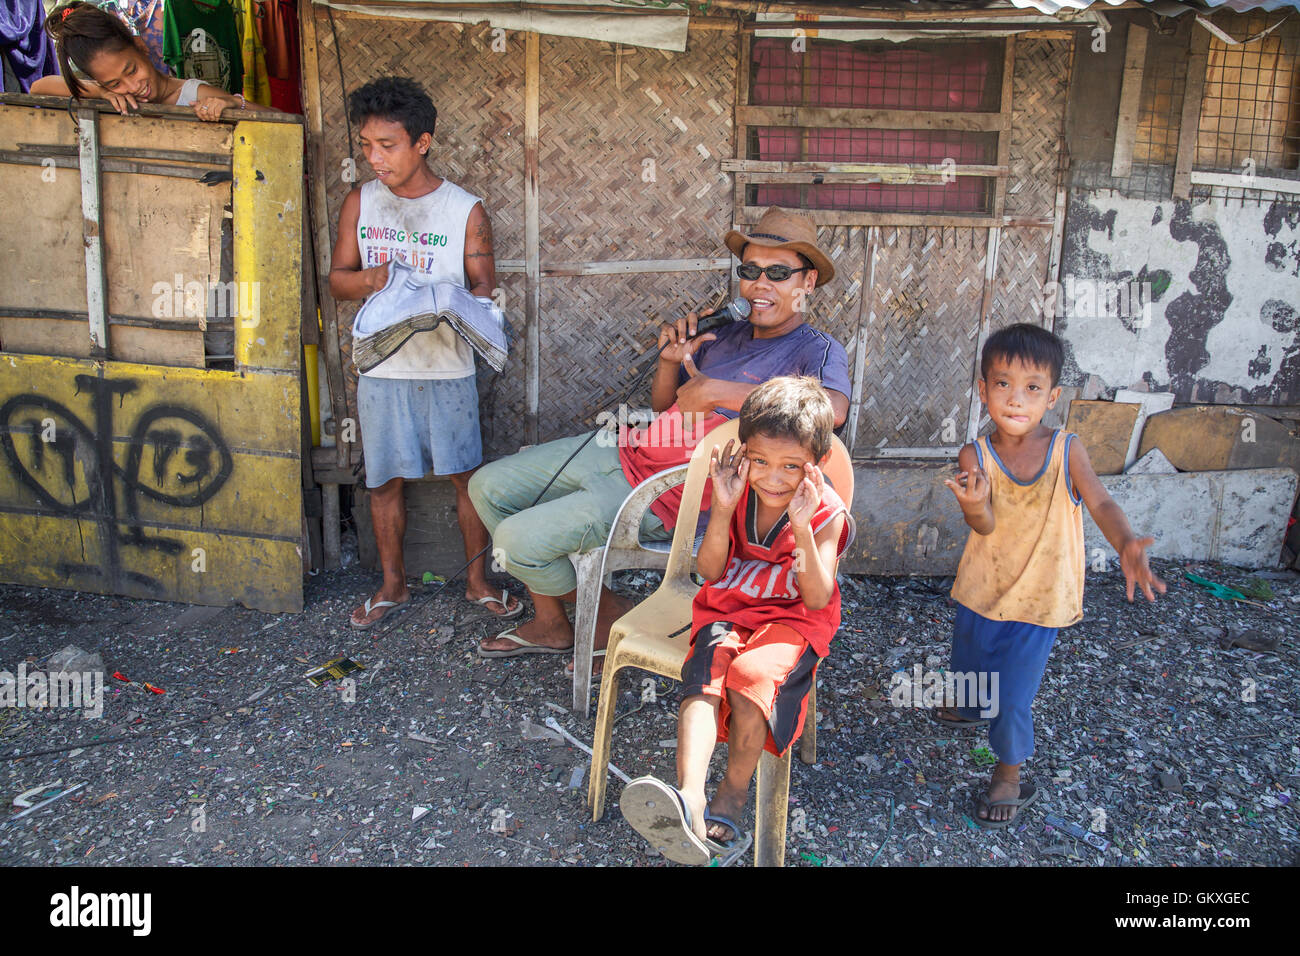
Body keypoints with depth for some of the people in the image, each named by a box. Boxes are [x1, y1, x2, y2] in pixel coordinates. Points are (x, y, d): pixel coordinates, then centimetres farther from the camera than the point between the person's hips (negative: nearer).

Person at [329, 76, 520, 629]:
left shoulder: (465, 211, -5)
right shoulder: (360, 203, 3)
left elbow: (484, 289, -3)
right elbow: (337, 280, 7)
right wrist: (369, 279, -16)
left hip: (447, 369, -2)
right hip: (381, 370, 2)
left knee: (466, 476, 5)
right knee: (384, 480, 10)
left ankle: (478, 580, 23)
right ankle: (392, 584, 27)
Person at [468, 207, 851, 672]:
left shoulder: (817, 350, -11)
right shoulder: (726, 333, 10)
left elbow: (834, 408, -36)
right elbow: (663, 408, 15)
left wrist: (717, 392, -32)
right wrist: (670, 362, -8)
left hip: (663, 494, -8)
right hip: (625, 447, 8)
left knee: (517, 539, -15)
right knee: (488, 486, 11)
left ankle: (612, 617, 11)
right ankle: (550, 622, 22)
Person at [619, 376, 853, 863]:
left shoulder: (826, 513, -10)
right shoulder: (736, 491, -2)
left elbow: (817, 599, -16)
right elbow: (710, 572, -5)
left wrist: (802, 530, -29)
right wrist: (722, 511, -20)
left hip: (793, 618, -2)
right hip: (726, 608, 3)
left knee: (753, 675, -31)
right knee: (706, 669, -28)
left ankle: (734, 791, -7)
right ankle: (689, 798, -47)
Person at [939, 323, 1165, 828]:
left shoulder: (1067, 449, -14)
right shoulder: (975, 456, -15)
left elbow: (1101, 503, -23)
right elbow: (985, 526, -25)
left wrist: (1126, 544, -45)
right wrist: (975, 506, -50)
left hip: (1038, 597, -2)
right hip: (982, 587, 2)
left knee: (1013, 692, 1)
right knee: (968, 663, 26)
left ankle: (1009, 776, 27)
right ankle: (971, 708, 61)